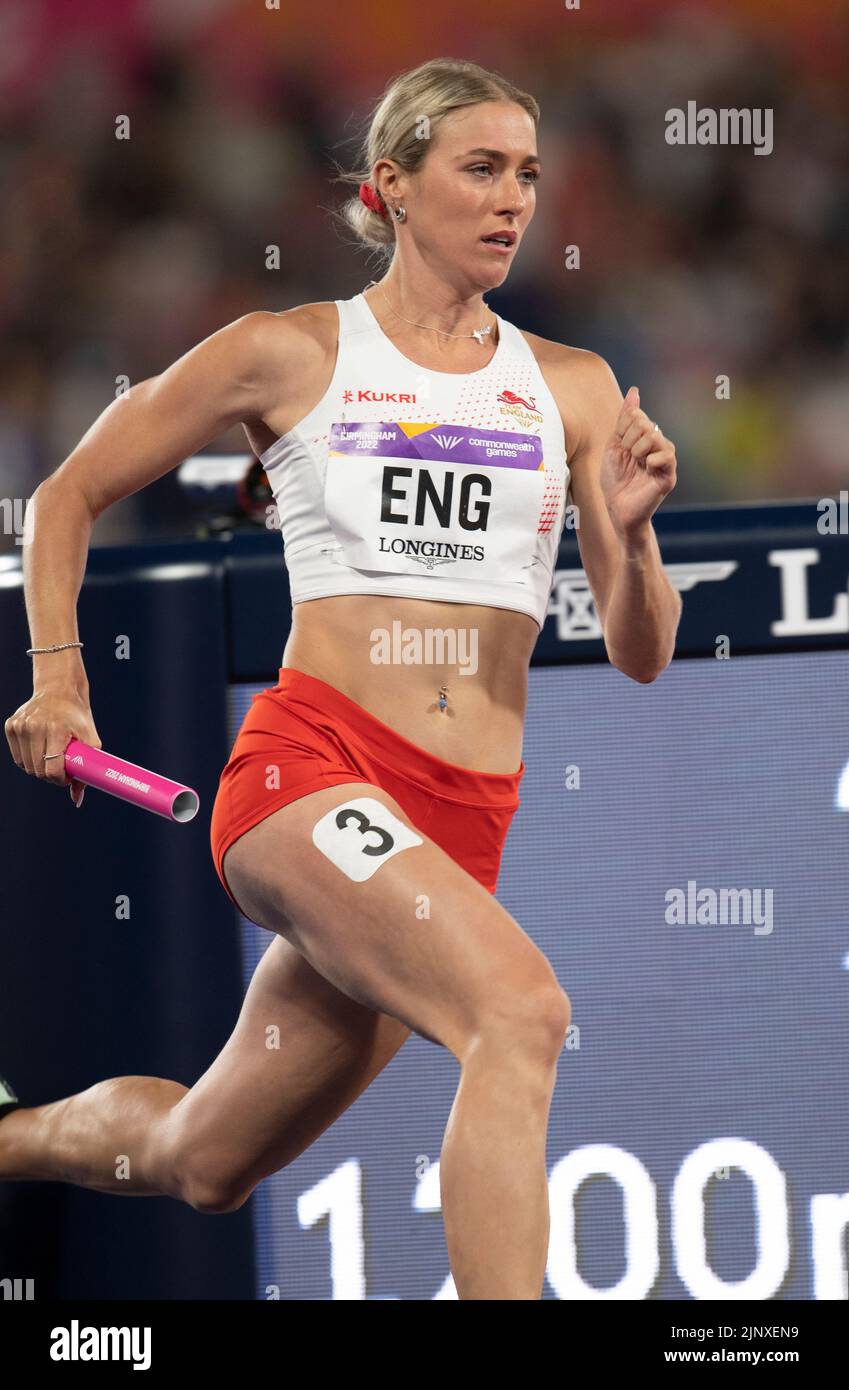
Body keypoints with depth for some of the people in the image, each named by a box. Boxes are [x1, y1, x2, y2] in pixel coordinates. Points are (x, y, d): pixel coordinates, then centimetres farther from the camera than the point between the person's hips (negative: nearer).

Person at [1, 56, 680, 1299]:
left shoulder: (574, 390, 11)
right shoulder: (289, 354, 3)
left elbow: (641, 656, 9)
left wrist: (629, 535, -10)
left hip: (463, 820, 5)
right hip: (311, 764, -5)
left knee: (205, 1164, 17)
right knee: (520, 1010, -33)